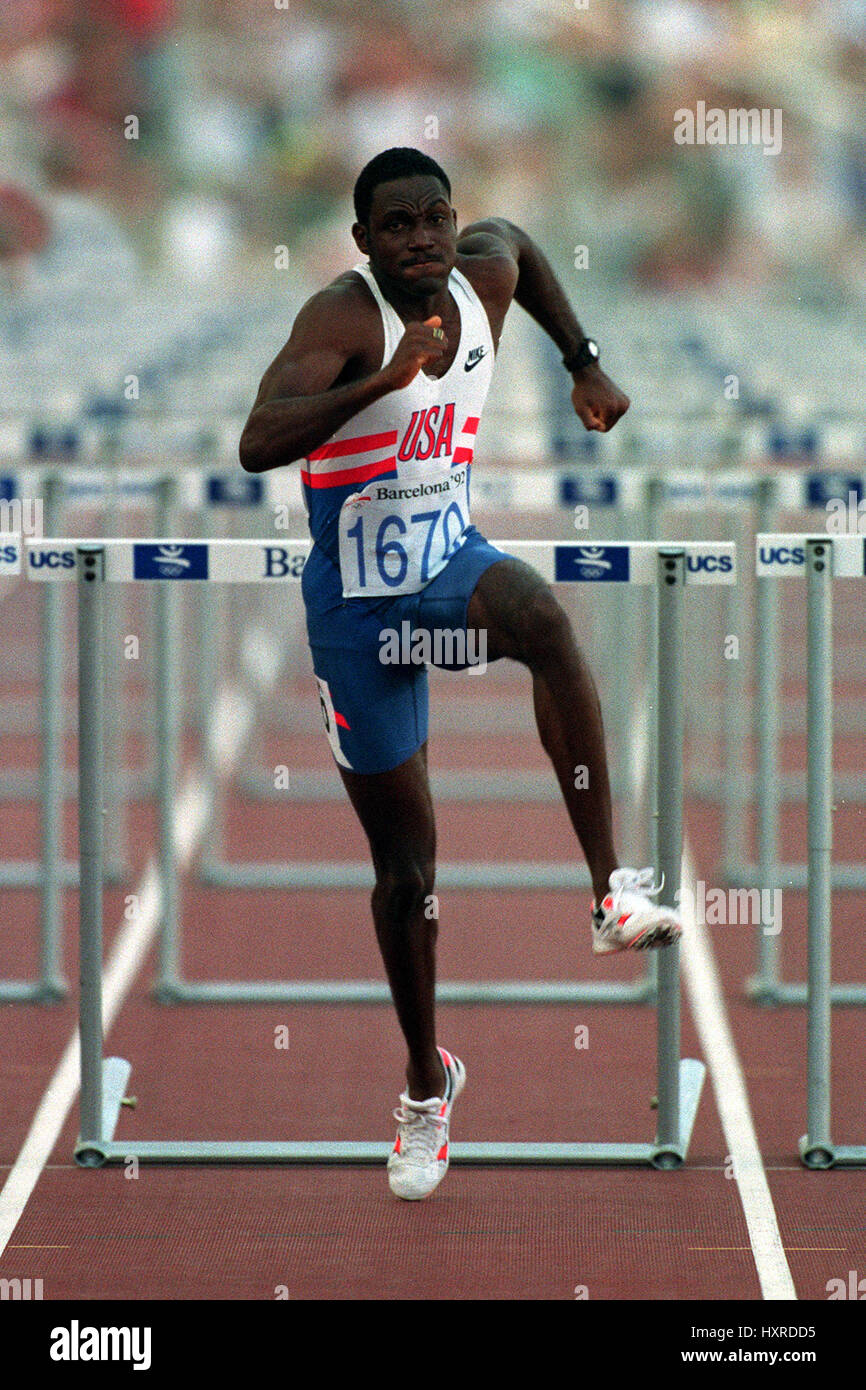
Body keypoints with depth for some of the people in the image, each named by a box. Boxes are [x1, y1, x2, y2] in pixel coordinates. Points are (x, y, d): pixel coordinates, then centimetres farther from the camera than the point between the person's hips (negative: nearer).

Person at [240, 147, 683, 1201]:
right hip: (358, 603, -3)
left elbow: (513, 239, 24)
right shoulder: (342, 317, -22)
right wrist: (384, 381, -46)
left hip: (452, 565, 3)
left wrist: (584, 364, 20)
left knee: (543, 618, -36)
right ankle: (426, 1081, 29)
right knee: (405, 869, 5)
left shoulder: (486, 277, -4)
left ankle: (612, 892, -33)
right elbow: (257, 445, -38)